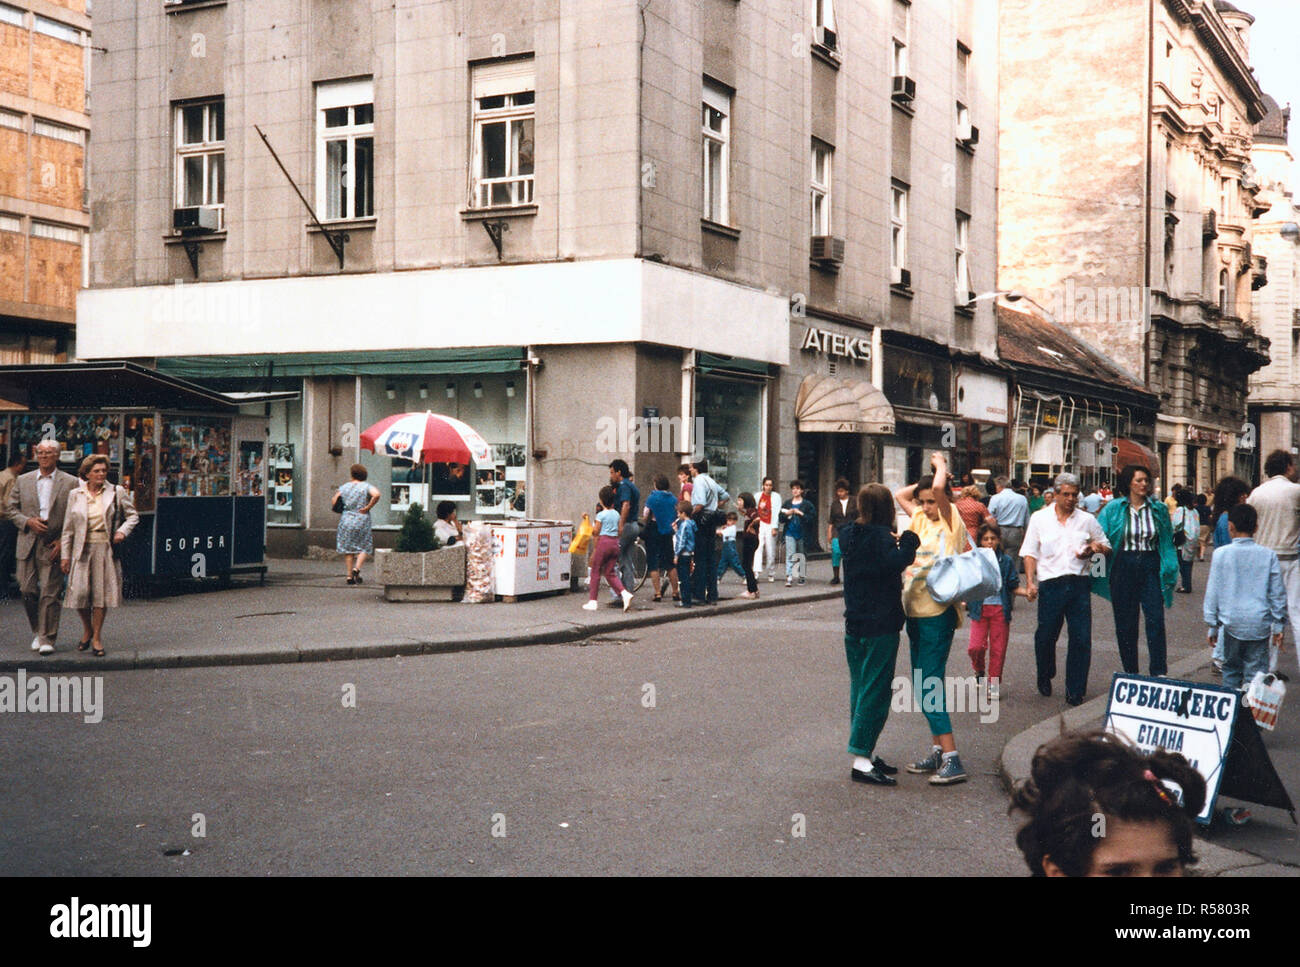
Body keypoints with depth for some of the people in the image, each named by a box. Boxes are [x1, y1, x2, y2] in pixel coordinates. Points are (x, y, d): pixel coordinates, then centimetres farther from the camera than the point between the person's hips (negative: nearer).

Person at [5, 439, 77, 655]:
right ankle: (37, 632, 21)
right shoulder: (23, 481, 11)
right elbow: (10, 508, 11)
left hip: (53, 546, -3)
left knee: (49, 594, -6)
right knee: (28, 591, 3)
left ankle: (47, 639, -1)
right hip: (28, 544, 3)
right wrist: (28, 522, -7)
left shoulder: (70, 483, 3)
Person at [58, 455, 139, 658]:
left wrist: (123, 531, -6)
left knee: (101, 593, 0)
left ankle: (97, 637, 11)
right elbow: (68, 528, 9)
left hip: (106, 549, -1)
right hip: (82, 549, 1)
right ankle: (87, 628, 22)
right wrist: (65, 555, 6)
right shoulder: (75, 495, 6)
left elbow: (133, 515, 12)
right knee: (79, 593, -5)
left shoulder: (116, 492, 3)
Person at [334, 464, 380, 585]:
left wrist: (342, 509, 15)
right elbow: (376, 495, -22)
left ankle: (350, 575, 5)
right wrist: (368, 507, -13)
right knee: (364, 547, 9)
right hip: (362, 521, -2)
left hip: (346, 520, 2)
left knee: (348, 549, 8)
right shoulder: (366, 486, -3)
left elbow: (334, 501, 2)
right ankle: (357, 568, -13)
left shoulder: (344, 487, 4)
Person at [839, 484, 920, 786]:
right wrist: (908, 540, -18)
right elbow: (897, 563, -33)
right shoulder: (881, 537, -15)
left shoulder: (850, 534, 8)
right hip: (881, 626, -8)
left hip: (855, 626, 8)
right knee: (876, 690, -5)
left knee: (861, 687, 14)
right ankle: (861, 761, -7)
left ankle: (866, 753, 22)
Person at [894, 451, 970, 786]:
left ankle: (952, 759, -13)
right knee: (923, 685, 11)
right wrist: (927, 480, 14)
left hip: (938, 611, -8)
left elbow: (939, 487, -23)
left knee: (929, 684, -14)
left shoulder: (950, 521, -7)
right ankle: (938, 752, 18)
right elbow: (900, 495, 25)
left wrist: (940, 466, -4)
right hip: (915, 610, 8)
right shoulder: (920, 519, 14)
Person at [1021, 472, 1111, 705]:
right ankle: (1045, 678, 33)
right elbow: (1030, 553, 6)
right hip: (1050, 584, -1)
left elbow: (1106, 546, 19)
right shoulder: (1039, 519, 6)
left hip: (1078, 583, 1)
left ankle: (1075, 691, 5)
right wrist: (1030, 582, -5)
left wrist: (1095, 548, -5)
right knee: (1045, 636, 7)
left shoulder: (1087, 520, 10)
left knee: (1081, 639, -3)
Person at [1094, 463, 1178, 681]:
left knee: (1155, 619, -10)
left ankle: (1159, 671, -7)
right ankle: (1130, 672, 15)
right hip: (1123, 568, 0)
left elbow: (1167, 541, 10)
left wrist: (1170, 571, 4)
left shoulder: (1158, 508, 5)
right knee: (1125, 623, 5)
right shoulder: (1113, 509, 1)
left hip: (1151, 567, 0)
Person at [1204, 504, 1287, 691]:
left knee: (1231, 669, 14)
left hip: (1232, 623, 0)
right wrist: (1278, 626, 13)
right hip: (1260, 624, 0)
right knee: (1256, 672, 2)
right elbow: (1278, 594, 3)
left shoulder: (1220, 554, -4)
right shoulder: (1268, 555, -2)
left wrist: (1212, 626, 9)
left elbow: (1213, 592, 0)